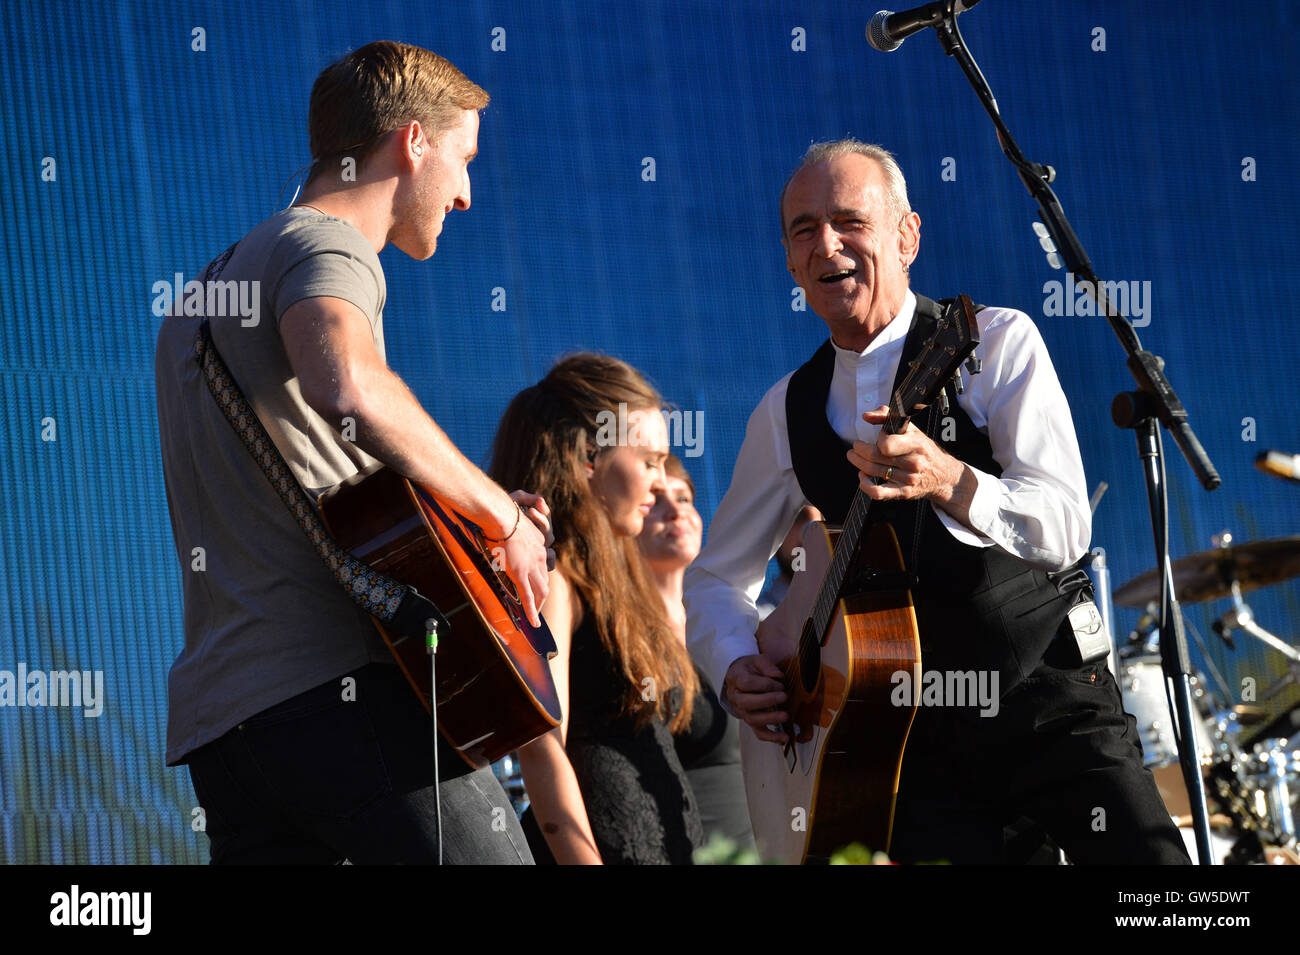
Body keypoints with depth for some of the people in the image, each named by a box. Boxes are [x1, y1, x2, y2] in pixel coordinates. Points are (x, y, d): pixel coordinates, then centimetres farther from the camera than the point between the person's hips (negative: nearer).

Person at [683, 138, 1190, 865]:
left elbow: (1065, 529, -15)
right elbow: (719, 578, 19)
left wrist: (947, 479, -32)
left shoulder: (999, 343, -3)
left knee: (1145, 857, -19)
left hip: (1047, 703, -3)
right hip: (918, 738, 3)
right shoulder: (786, 413, 9)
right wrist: (736, 667, -1)